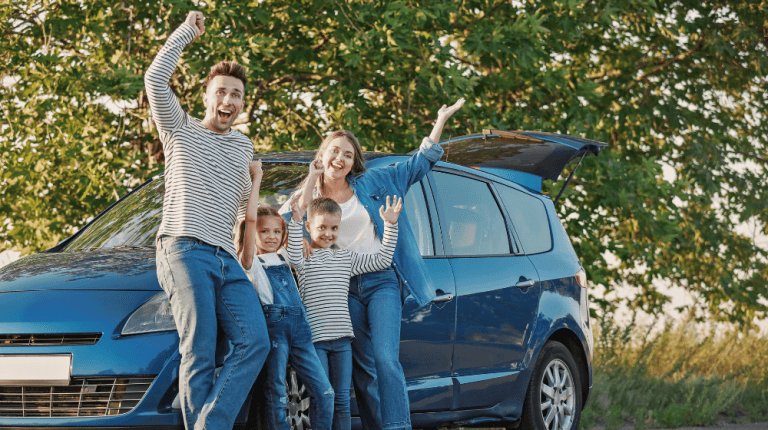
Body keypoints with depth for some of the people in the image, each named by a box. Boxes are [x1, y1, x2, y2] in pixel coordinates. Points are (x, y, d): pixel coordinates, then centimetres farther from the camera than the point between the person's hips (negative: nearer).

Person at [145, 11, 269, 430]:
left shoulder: (243, 147, 25)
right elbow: (155, 79, -4)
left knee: (254, 341, -15)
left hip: (226, 258, 5)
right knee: (199, 354, -14)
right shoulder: (180, 130, 10)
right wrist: (186, 32, 3)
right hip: (184, 249, -5)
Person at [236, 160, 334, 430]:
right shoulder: (252, 262, 5)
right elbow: (250, 218, -10)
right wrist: (257, 178, -4)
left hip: (299, 327, 6)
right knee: (277, 396, -5)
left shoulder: (283, 259, 22)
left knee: (324, 392, 0)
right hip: (273, 325, -6)